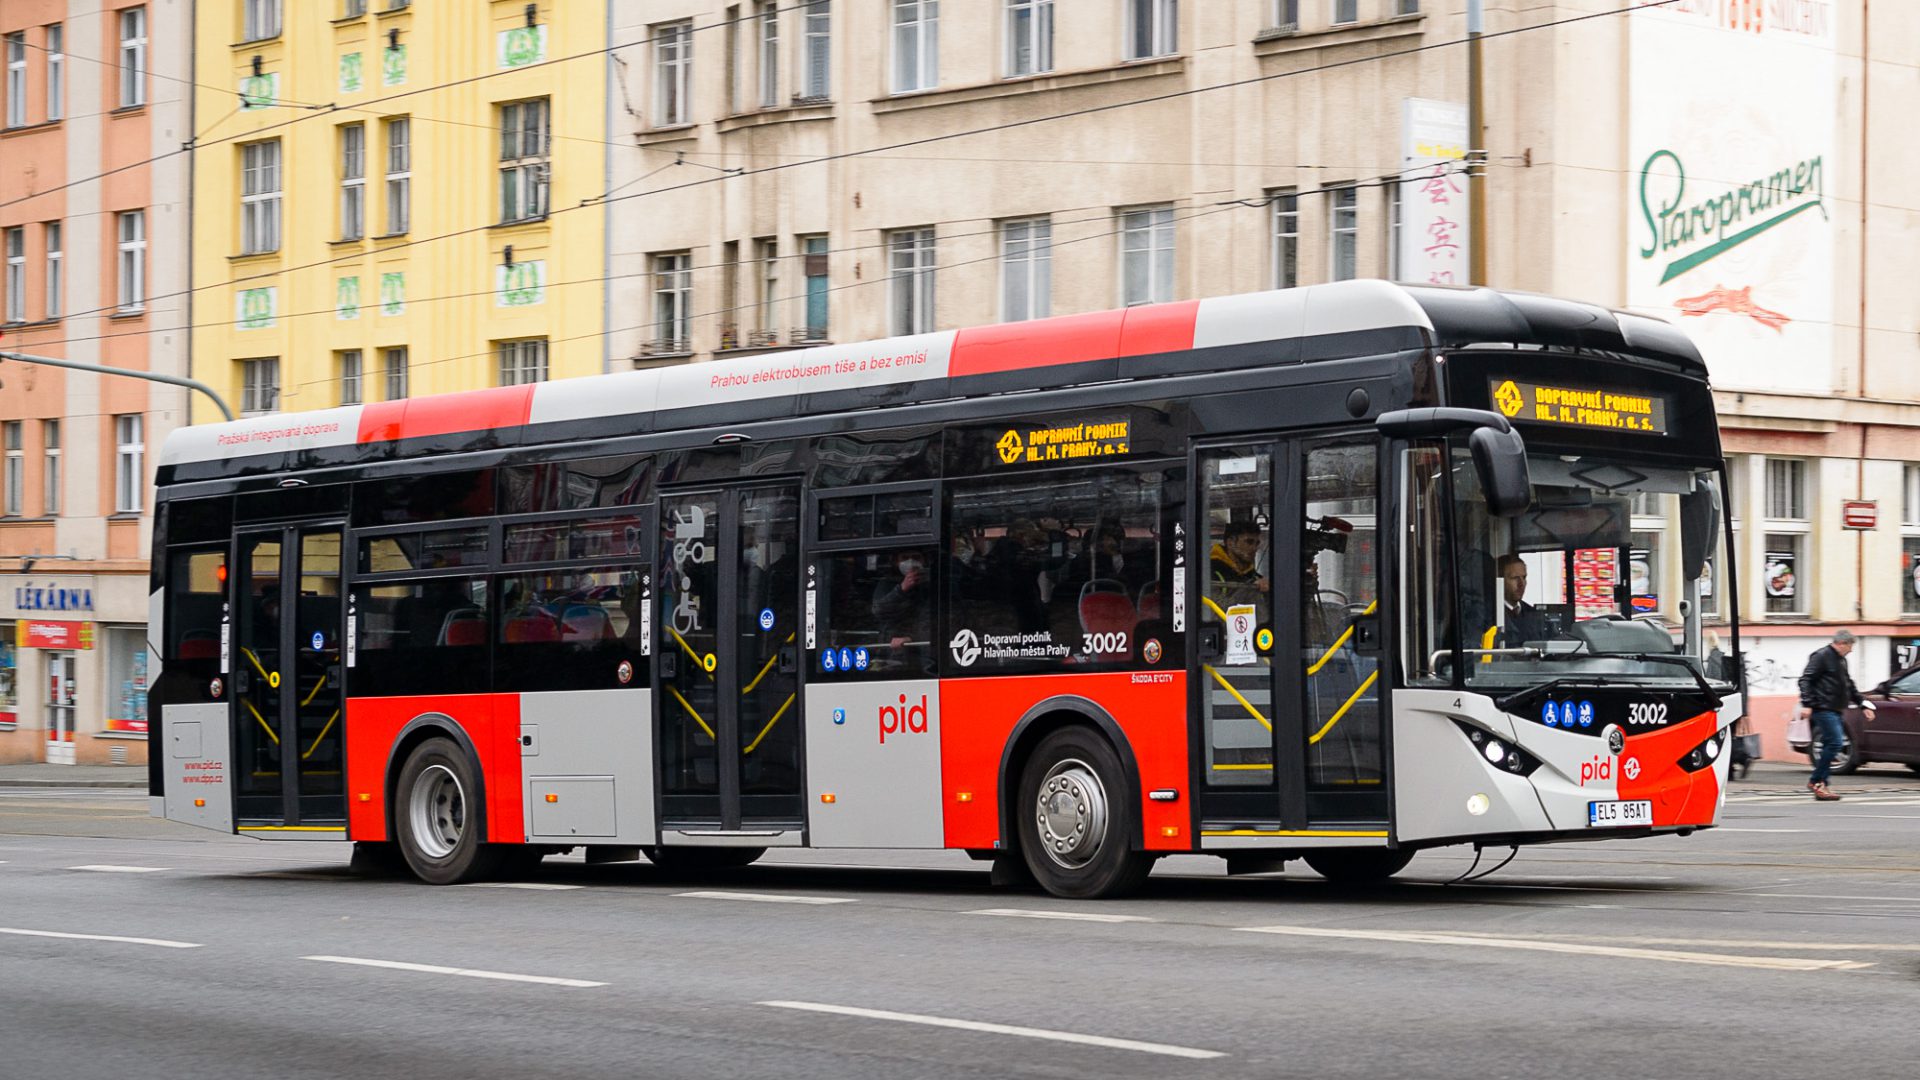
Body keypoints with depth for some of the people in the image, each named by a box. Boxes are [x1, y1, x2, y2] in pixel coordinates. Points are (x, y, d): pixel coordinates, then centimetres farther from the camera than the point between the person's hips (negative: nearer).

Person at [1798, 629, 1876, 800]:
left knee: (1830, 745, 6)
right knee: (1835, 742, -17)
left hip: (1834, 711, 10)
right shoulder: (1821, 656, -8)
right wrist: (1807, 704, -23)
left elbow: (1849, 685, 30)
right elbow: (1805, 680, -14)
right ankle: (1816, 781, -12)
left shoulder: (1841, 660, 21)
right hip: (1823, 709, -10)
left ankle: (1820, 785, 9)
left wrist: (1863, 703, 24)